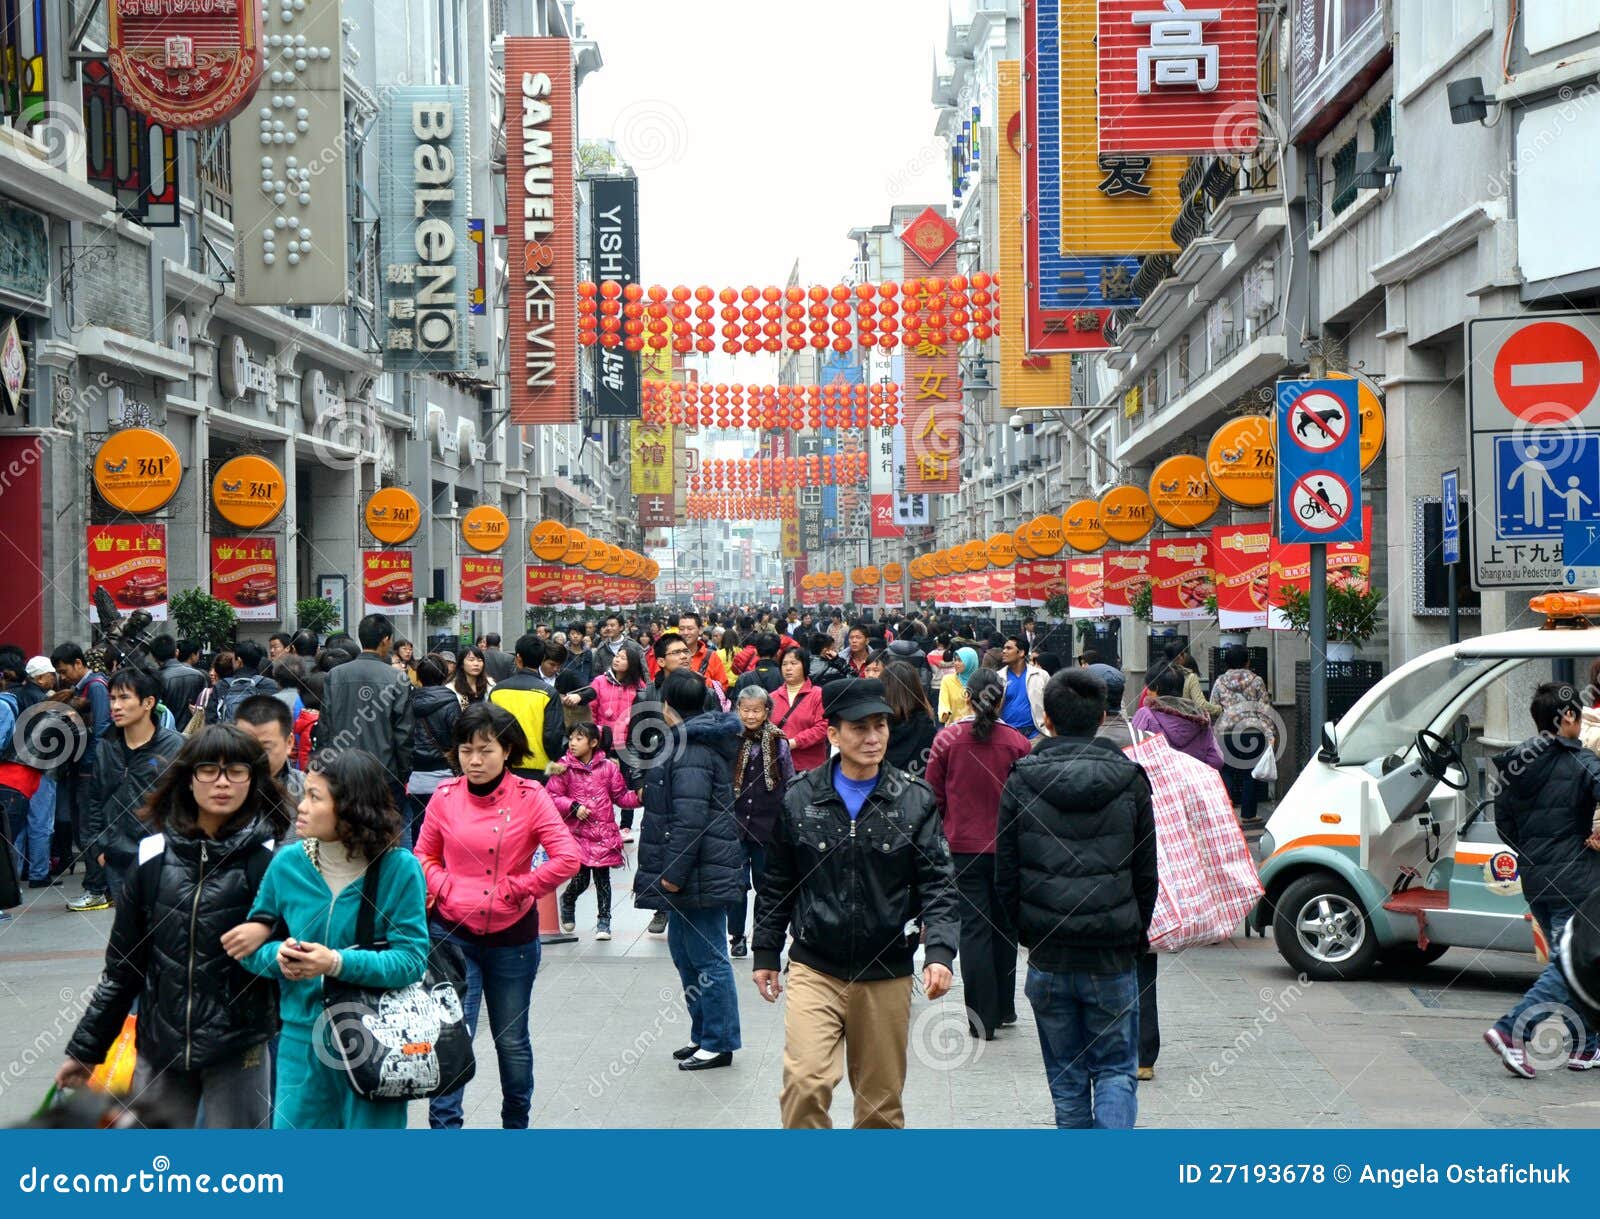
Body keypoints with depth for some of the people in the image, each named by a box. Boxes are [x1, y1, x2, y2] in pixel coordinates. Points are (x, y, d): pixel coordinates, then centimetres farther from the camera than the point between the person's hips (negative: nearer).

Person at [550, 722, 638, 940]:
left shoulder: (608, 767, 3)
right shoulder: (565, 767, -2)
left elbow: (620, 796, 9)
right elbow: (553, 797, -1)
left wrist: (638, 797, -8)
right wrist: (574, 807, -14)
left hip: (604, 832, 1)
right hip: (577, 832, -1)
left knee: (602, 878, 4)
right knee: (580, 879, -4)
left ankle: (603, 921, 16)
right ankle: (568, 900, 30)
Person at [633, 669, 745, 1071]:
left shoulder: (691, 750, -18)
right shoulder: (703, 739, 15)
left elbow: (689, 817, -25)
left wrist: (674, 872, -22)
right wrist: (673, 871, 21)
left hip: (699, 873, -11)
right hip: (696, 874, 11)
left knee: (707, 956, -3)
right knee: (684, 951, 18)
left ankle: (718, 1043, 4)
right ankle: (703, 1034, 27)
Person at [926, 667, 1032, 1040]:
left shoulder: (946, 739, -7)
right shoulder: (1016, 742, -7)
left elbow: (934, 792, -1)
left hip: (963, 845, -1)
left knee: (974, 927, 3)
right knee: (1005, 925, 16)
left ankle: (983, 1017, 1)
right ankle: (1004, 1007, 25)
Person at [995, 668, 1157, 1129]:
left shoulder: (1021, 782, -3)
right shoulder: (1130, 781, -3)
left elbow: (1006, 876, -1)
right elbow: (1147, 874, 3)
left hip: (1049, 957, 1)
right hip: (1113, 955, 0)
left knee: (1066, 1075, 14)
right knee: (1116, 1069, 9)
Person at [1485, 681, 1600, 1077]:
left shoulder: (1515, 764, 7)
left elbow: (1503, 824, 11)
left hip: (1534, 881, 7)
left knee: (1567, 960, 18)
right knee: (1567, 968, -5)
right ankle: (1511, 1032, -18)